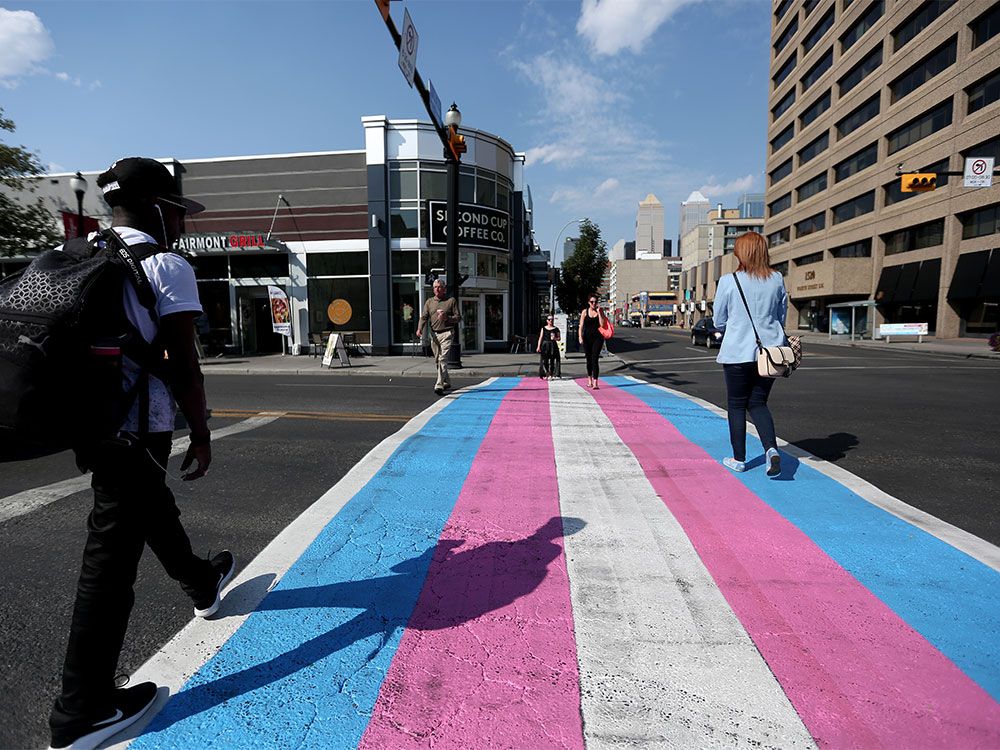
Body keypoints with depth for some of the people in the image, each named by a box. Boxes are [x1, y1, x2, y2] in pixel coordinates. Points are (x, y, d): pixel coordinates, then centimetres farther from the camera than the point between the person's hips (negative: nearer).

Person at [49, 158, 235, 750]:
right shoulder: (167, 268, -13)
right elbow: (182, 365, -16)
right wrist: (202, 432, -6)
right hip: (136, 429, -9)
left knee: (153, 508, 25)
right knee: (114, 554, -1)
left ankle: (203, 585, 50)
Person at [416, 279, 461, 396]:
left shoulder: (451, 300, 4)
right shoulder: (429, 302, 14)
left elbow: (458, 317, 1)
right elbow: (424, 317, 5)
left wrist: (447, 318, -18)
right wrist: (420, 329, -13)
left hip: (446, 333, -5)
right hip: (434, 334, 5)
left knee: (443, 359, -16)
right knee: (437, 360, 12)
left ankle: (439, 385, -21)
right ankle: (446, 382, 30)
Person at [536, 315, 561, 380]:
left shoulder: (556, 329, 7)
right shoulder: (543, 328, 8)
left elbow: (559, 338, 9)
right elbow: (540, 338, 6)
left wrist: (555, 338, -13)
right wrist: (538, 347, -1)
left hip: (553, 346, 0)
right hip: (545, 345, 0)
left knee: (552, 361, -2)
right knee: (545, 360, -4)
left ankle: (551, 375, 4)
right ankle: (546, 375, 3)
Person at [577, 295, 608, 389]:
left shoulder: (600, 311, 3)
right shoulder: (585, 312, 4)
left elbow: (602, 324, -9)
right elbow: (581, 326, 3)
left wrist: (598, 312, -11)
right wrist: (580, 337, -7)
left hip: (597, 338, -2)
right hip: (587, 338, 2)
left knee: (595, 359, -11)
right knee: (589, 359, 11)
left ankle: (595, 382, -16)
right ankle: (589, 379, 27)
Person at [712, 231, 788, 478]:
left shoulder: (728, 281, -9)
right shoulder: (777, 280, 2)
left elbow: (719, 321, -1)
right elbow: (782, 317, 12)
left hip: (738, 353, -3)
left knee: (737, 405, 10)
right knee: (758, 403, 15)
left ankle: (739, 458, 18)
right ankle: (771, 448, -6)